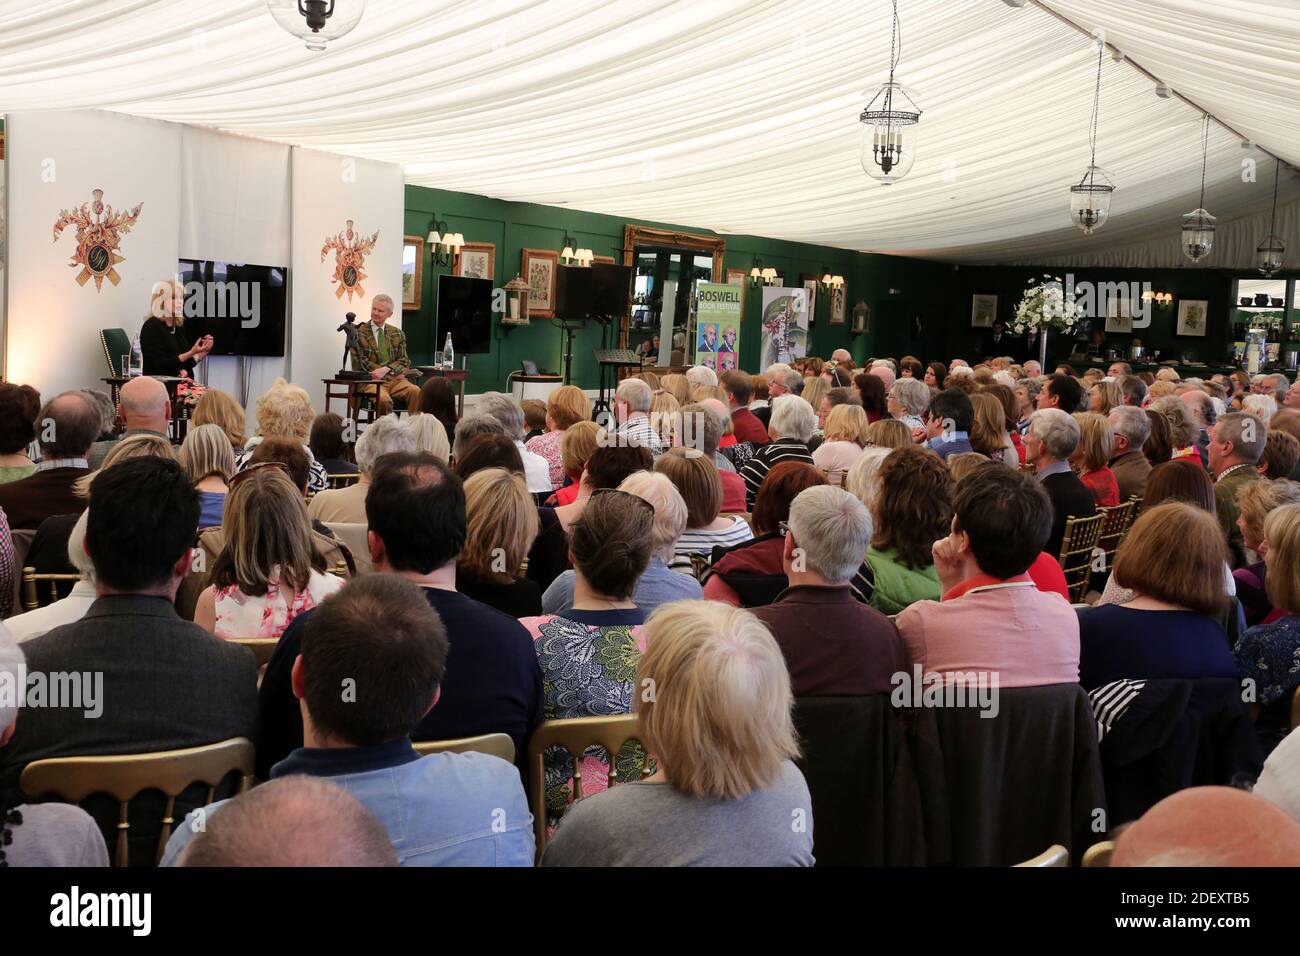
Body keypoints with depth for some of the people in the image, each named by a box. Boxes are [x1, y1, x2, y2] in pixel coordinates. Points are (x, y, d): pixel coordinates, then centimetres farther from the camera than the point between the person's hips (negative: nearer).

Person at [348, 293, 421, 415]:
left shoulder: (397, 334, 16)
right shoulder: (358, 332, 5)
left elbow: (404, 362, 8)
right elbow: (362, 362, -3)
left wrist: (386, 369, -15)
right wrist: (394, 372, -12)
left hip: (394, 380, 3)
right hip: (370, 380, -3)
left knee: (416, 392, -28)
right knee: (383, 399, -36)